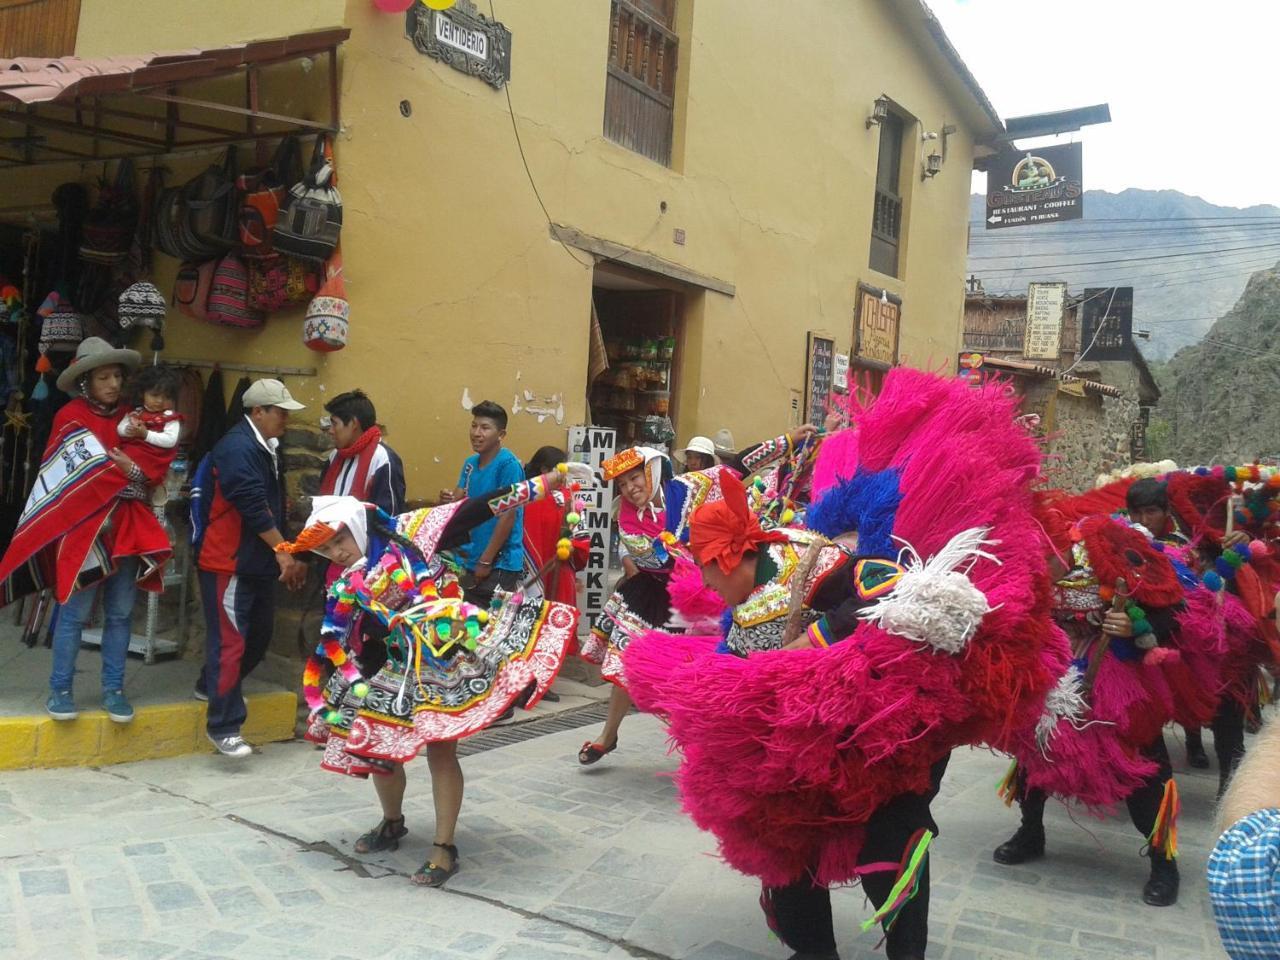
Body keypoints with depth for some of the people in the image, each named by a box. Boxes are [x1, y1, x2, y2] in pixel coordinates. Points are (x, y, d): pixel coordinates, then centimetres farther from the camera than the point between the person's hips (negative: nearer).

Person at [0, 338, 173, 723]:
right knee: (75, 613, -1)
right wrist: (128, 473, -8)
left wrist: (132, 469, -9)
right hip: (84, 526, -5)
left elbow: (156, 464, 10)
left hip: (126, 527, 5)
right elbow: (84, 472, -10)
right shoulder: (71, 417, -2)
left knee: (120, 613, 6)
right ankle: (59, 690, 9)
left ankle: (113, 689, 13)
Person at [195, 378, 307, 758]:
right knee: (230, 642, -4)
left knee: (259, 636, 18)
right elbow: (253, 507, -23)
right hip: (228, 563, -9)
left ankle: (212, 685, 40)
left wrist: (286, 555, 11)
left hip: (258, 563, 10)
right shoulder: (237, 448, -18)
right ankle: (223, 726, 5)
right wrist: (283, 550, -16)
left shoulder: (266, 448, 12)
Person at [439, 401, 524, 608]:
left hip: (499, 562, -7)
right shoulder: (470, 463, 9)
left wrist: (486, 560, -15)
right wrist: (447, 500, -15)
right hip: (471, 560, 7)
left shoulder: (508, 463, -13)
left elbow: (508, 515, -16)